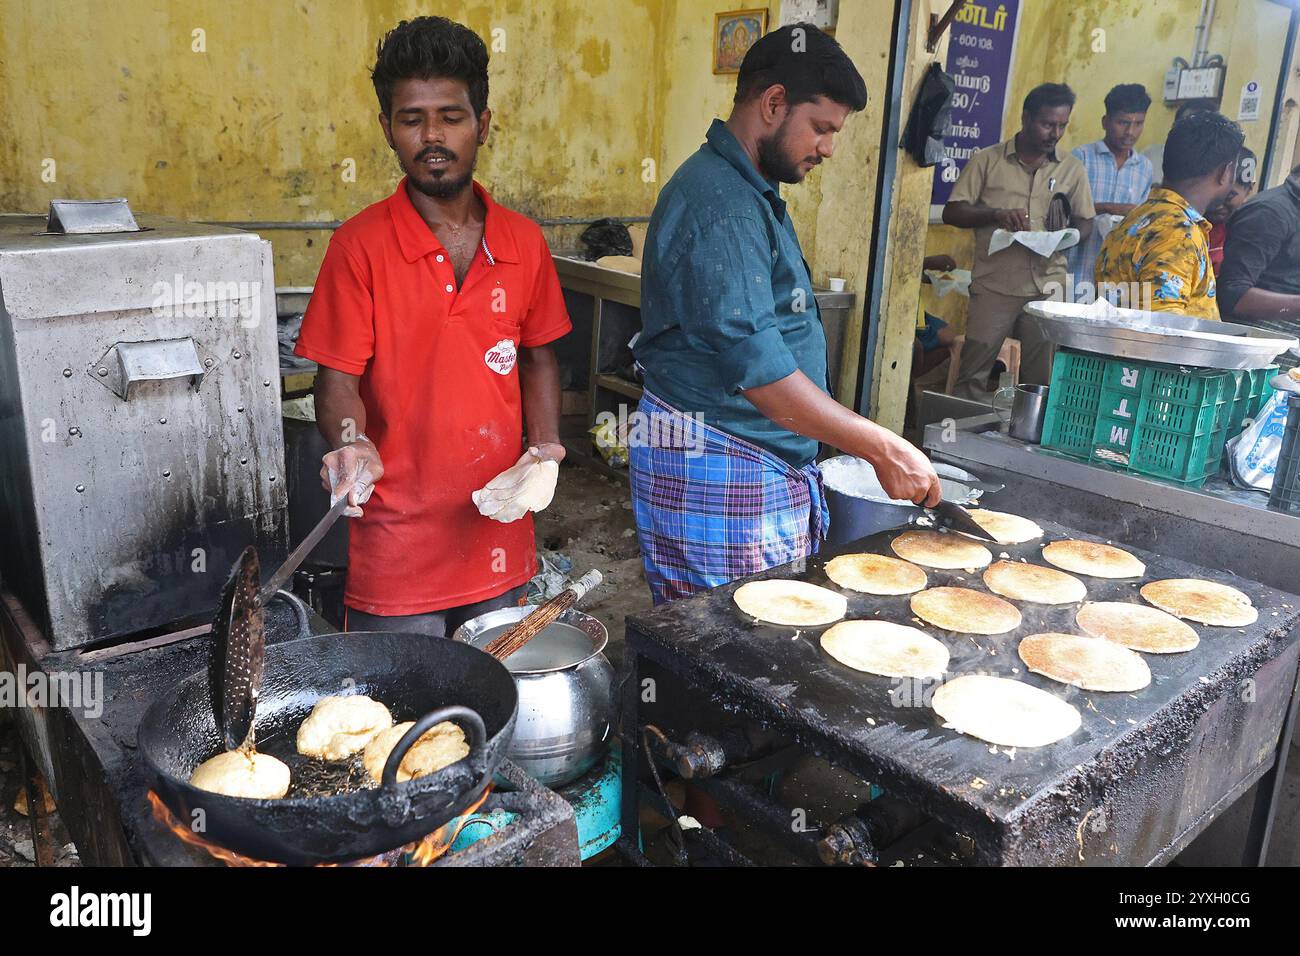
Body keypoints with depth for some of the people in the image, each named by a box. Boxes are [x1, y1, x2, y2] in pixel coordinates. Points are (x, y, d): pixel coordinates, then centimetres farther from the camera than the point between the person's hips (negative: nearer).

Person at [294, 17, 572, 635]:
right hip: (396, 545, -3)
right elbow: (338, 378, -9)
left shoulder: (523, 242, 2)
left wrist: (544, 444, -1)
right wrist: (352, 444, -29)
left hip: (500, 538, 4)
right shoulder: (361, 244, -9)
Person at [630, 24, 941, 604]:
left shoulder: (751, 192, 17)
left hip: (768, 464, 10)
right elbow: (757, 367, -26)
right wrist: (882, 448, -22)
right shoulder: (719, 201, -18)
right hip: (714, 470, -10)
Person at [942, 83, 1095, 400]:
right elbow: (952, 212, 1)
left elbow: (1085, 222, 17)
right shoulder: (987, 161, 4)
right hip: (994, 286, -2)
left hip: (1048, 288, 3)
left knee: (1041, 379, 5)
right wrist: (996, 215, -16)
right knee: (973, 374, -4)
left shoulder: (1072, 168, 12)